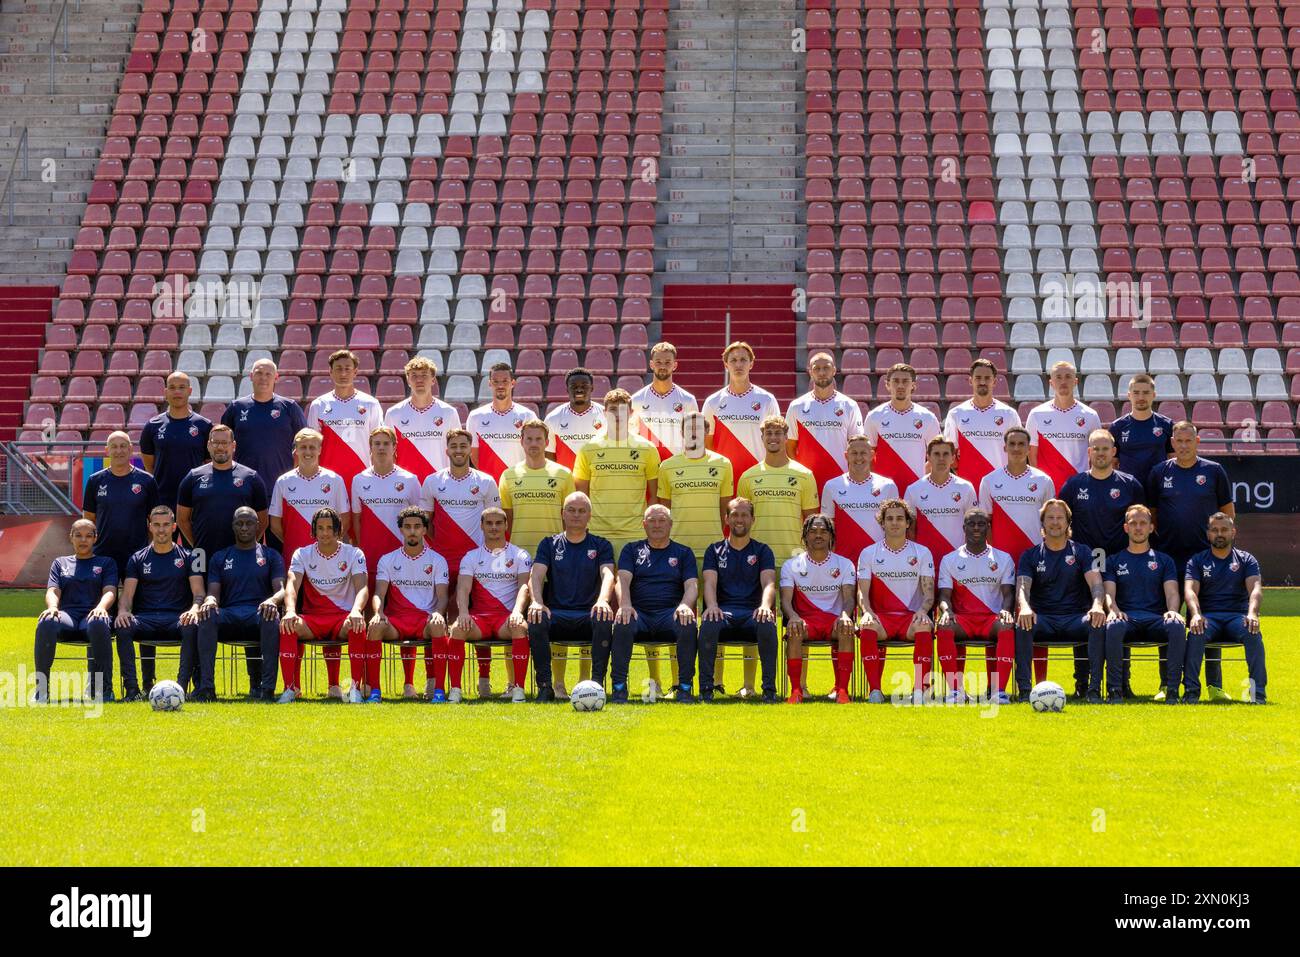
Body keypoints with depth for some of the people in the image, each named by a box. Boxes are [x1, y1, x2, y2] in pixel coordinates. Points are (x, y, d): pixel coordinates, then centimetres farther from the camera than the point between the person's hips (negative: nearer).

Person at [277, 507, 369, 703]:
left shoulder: (353, 554, 2)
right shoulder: (302, 554, 5)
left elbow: (361, 588, -12)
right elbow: (292, 584, -11)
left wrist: (356, 611, -36)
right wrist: (290, 611, -34)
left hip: (344, 617, -1)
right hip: (312, 617, 1)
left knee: (357, 626, -37)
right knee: (287, 626, -32)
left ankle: (356, 688, -30)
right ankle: (291, 687, -26)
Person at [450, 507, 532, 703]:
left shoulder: (519, 555, 10)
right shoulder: (471, 557, 14)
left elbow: (524, 586, -5)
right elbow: (463, 588, 0)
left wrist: (517, 611, -26)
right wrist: (463, 612, -22)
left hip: (507, 616, -1)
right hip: (479, 616, 1)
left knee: (520, 627, -37)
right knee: (457, 628, -32)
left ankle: (518, 687, -33)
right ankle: (455, 689, -29)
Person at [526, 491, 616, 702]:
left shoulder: (600, 545, 14)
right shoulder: (549, 544, 16)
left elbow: (608, 574, -4)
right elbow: (536, 575, 1)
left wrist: (603, 601, -27)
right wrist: (536, 602, -21)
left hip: (588, 614, -1)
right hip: (556, 613, 1)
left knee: (604, 620, -36)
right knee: (536, 619, -33)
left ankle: (597, 683, -31)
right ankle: (545, 686, -29)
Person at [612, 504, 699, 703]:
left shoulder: (683, 553, 18)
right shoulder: (632, 550, 18)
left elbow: (692, 585, 5)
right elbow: (623, 580, 2)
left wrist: (685, 605, -19)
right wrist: (625, 605, -20)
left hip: (670, 612, 0)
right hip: (639, 613, 0)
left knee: (688, 626, -34)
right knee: (622, 624, -35)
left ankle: (685, 687, -26)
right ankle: (619, 687, -31)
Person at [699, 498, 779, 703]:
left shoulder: (762, 551, 17)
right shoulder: (715, 551, 18)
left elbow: (769, 583, 0)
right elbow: (710, 582, 2)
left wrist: (765, 605, -24)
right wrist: (711, 606, -21)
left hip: (753, 612, 0)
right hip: (723, 611, 0)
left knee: (767, 625, -36)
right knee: (708, 624, -36)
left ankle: (770, 690, -30)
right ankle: (705, 689, -30)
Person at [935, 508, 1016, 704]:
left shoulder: (1003, 559, 12)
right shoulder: (949, 560, 12)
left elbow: (1008, 593, 3)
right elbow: (944, 594, 3)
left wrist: (1006, 610, -20)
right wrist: (946, 610, -21)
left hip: (992, 618, 0)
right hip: (962, 618, 0)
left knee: (1008, 627, -36)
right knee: (943, 626, -35)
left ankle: (999, 690, -39)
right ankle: (955, 689, -32)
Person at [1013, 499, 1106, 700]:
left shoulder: (1081, 552, 12)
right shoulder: (1030, 555, 13)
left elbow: (1096, 582, -3)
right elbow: (1022, 586, -4)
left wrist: (1097, 606, -28)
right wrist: (1024, 607, -29)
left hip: (1075, 618, 0)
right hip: (1042, 619, 0)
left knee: (1098, 623, -34)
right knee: (1022, 623, -35)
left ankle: (1084, 684, -21)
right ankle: (1024, 688, -34)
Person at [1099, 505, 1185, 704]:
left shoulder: (1163, 561, 22)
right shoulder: (1114, 561, 21)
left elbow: (1172, 593, 9)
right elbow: (1109, 592, 7)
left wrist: (1172, 611, -15)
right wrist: (1113, 610, -18)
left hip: (1156, 620, 1)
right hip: (1126, 618, -1)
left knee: (1177, 626, -35)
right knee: (1113, 627, -39)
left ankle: (1172, 689, -32)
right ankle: (1115, 689, -33)